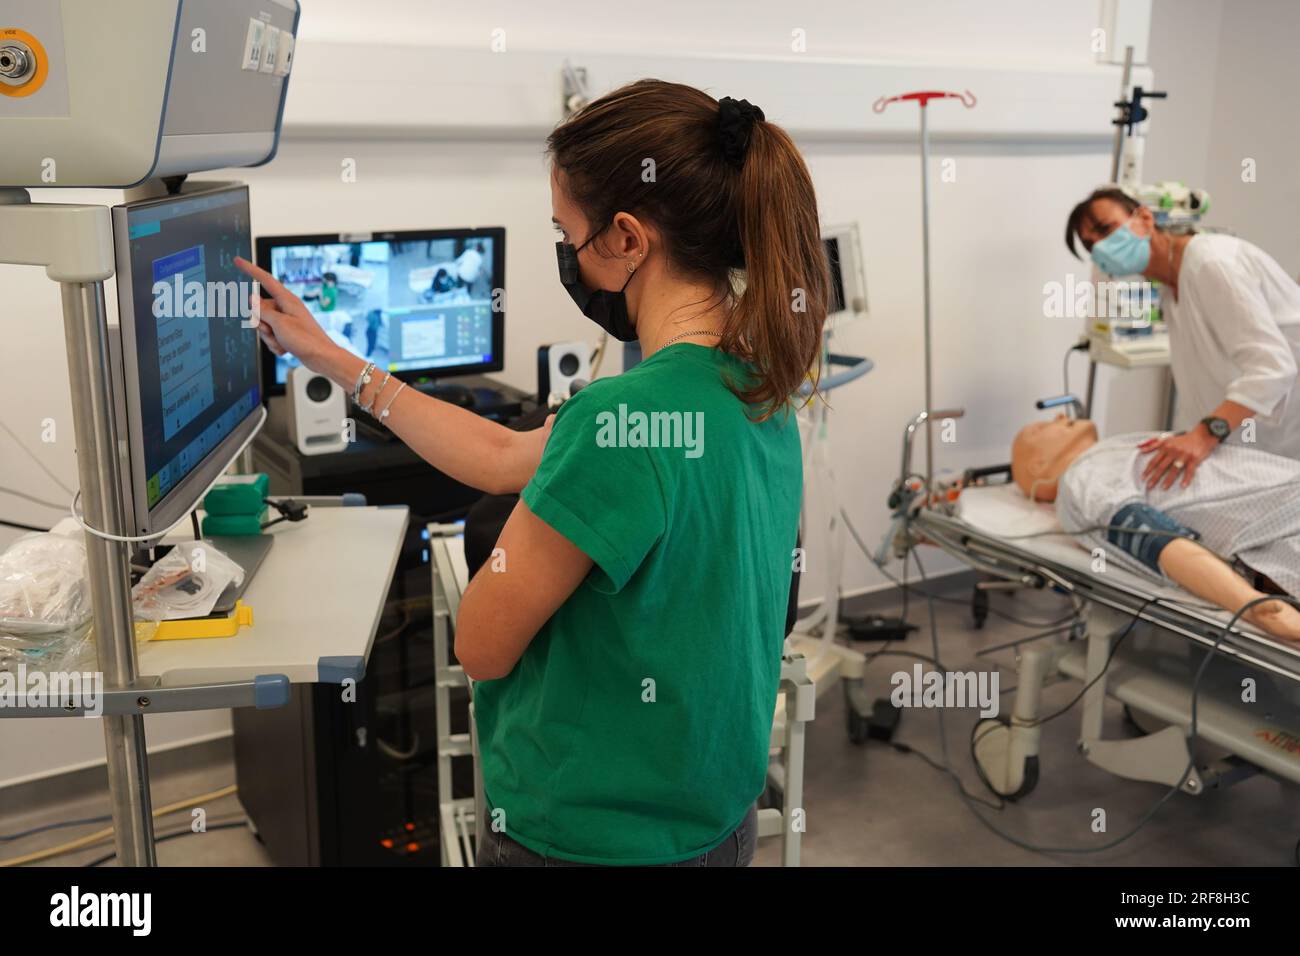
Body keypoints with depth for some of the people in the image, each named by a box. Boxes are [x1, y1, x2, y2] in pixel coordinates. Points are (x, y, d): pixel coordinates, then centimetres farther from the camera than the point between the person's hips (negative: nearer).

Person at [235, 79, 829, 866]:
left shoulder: (618, 423, -31)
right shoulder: (753, 385, -2)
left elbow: (483, 645, -19)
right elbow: (503, 459, 6)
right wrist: (335, 360, 9)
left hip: (593, 839, -7)